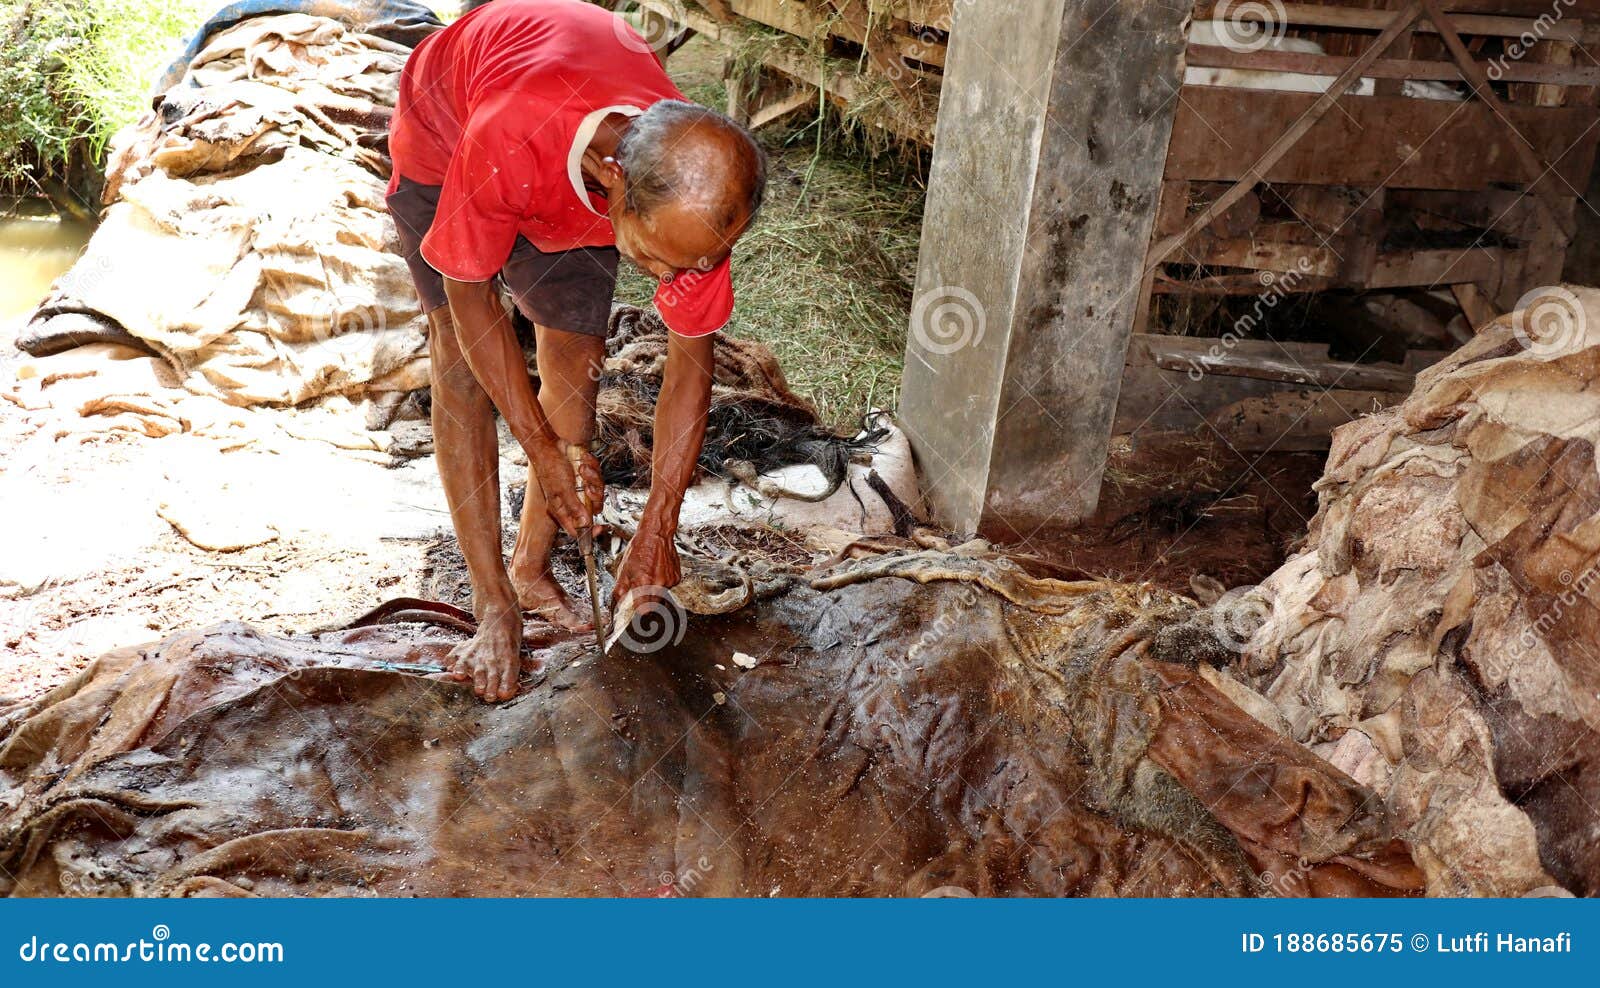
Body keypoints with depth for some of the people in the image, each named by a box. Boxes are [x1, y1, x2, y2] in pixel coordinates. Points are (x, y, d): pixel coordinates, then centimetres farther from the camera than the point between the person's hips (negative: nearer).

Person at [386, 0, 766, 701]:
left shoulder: (696, 196, -35)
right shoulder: (508, 144, -47)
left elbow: (691, 360, -22)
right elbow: (470, 294, -29)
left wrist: (658, 528, -22)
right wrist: (542, 448, -26)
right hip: (444, 129, -2)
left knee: (576, 369, -3)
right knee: (461, 364, -8)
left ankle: (531, 568, 16)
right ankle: (494, 605, -1)